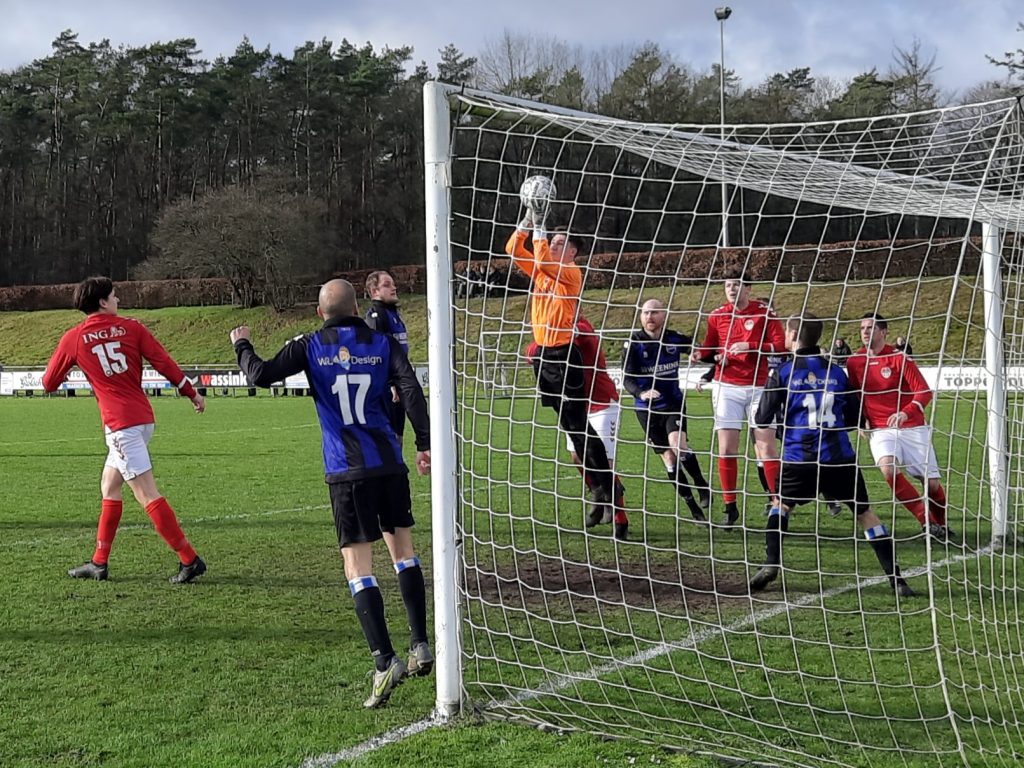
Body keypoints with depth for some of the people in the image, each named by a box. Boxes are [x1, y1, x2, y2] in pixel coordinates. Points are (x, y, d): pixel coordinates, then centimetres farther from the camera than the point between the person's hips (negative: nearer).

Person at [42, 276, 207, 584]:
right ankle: (99, 563, 22)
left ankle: (189, 560, -12)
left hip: (120, 423, -5)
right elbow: (165, 363, 0)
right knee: (109, 486, 18)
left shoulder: (73, 339, 0)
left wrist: (72, 363, 29)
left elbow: (49, 383, 9)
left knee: (147, 494, -7)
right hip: (143, 417, 5)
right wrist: (193, 394, 9)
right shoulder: (131, 328, 4)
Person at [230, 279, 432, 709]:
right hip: (389, 464, 3)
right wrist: (425, 444, -7)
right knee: (403, 549, 19)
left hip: (346, 472, -2)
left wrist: (242, 345, 20)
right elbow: (410, 390, -5)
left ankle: (385, 662, -13)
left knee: (358, 567, -2)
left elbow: (261, 375, 1)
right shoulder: (383, 344, 7)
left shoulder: (310, 347, 3)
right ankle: (420, 646, 19)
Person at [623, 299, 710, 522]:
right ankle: (694, 508, 12)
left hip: (674, 402, 0)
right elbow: (626, 378, -14)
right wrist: (641, 393, -32)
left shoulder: (675, 339, -3)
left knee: (677, 444, -26)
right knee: (669, 459, 1)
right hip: (647, 409, 0)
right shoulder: (634, 343, -9)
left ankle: (701, 485, -5)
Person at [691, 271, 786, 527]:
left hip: (758, 387, -2)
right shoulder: (717, 315, 6)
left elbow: (779, 345, -8)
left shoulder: (765, 312, -2)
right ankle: (730, 507, 7)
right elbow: (710, 347, 15)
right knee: (726, 449, -2)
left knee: (767, 447, -4)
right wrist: (700, 353, -7)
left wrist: (750, 347, -19)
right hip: (727, 387, 2)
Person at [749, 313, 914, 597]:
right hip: (841, 457, 2)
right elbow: (854, 419, 14)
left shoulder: (784, 373, 0)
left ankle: (771, 564, 8)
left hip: (799, 458, -1)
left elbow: (762, 419, 3)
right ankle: (896, 578, 3)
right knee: (865, 513, 11)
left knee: (781, 504, 23)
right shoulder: (836, 372, 9)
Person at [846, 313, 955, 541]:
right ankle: (926, 521, -20)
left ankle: (941, 525, 29)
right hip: (881, 430, 2)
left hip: (912, 428, -2)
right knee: (888, 468, -29)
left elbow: (924, 391, -14)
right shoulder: (855, 361, 3)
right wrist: (863, 419, 6)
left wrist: (905, 413, -31)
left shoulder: (899, 358, -8)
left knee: (931, 482, -1)